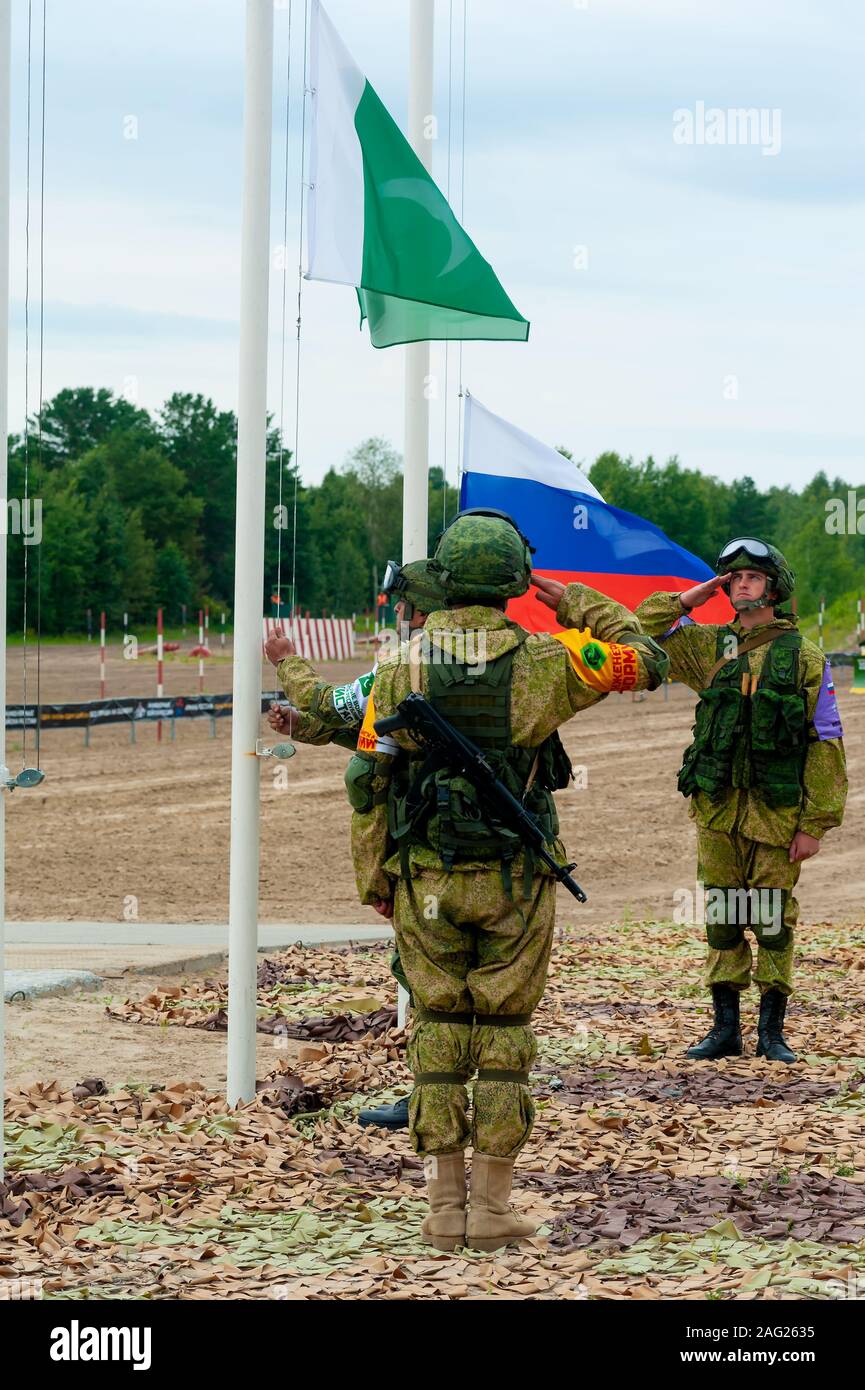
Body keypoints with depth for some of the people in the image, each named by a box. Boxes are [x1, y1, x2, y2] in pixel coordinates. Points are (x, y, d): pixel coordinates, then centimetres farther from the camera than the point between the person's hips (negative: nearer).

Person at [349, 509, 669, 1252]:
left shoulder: (400, 668, -4)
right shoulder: (541, 661, -7)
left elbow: (371, 780, 0)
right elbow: (647, 660, 6)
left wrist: (373, 878, 10)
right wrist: (574, 602, 14)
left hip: (428, 881, 1)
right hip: (515, 880, -1)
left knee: (440, 1034, 8)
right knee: (504, 1035, 6)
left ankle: (446, 1208, 7)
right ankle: (492, 1209, 6)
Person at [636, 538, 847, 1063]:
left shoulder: (807, 659, -1)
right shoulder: (710, 647, 8)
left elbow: (826, 745, -3)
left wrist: (815, 823, -9)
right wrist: (690, 599, 2)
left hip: (777, 811, -3)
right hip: (718, 808, 3)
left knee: (773, 920, 2)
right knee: (722, 919, 7)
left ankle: (773, 1031, 11)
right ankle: (725, 1028, 14)